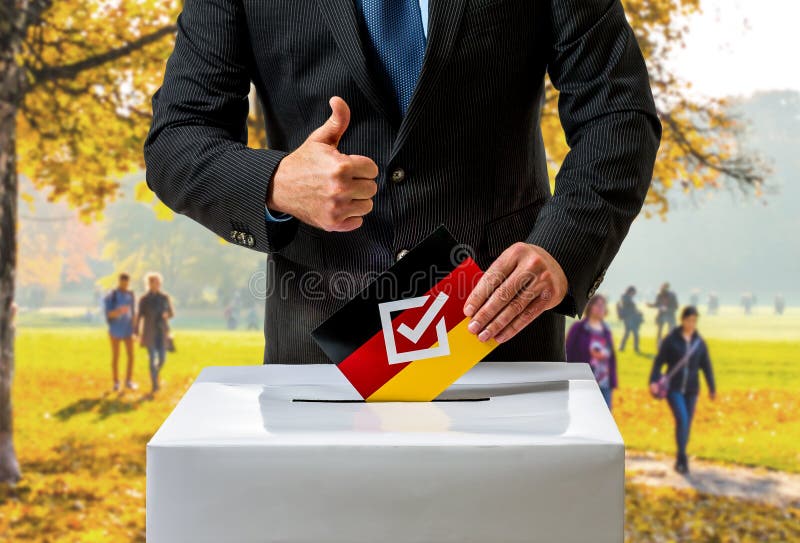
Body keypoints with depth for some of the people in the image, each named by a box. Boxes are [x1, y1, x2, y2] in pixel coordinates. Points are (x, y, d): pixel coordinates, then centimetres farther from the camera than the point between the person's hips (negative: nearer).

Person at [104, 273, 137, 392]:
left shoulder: (131, 295, 3)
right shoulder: (111, 296, -10)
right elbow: (107, 314, -14)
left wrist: (135, 330, 9)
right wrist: (118, 311, -34)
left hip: (128, 330, 3)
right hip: (115, 330, -3)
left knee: (131, 356, -1)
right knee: (115, 356, 2)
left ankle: (129, 381, 10)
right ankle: (116, 382, 11)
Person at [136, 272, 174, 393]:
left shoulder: (165, 297, 2)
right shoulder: (144, 299, -5)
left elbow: (172, 313, 8)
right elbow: (140, 317, -2)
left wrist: (167, 314, -16)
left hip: (162, 332, 3)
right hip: (149, 333, -3)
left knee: (162, 359, 1)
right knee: (153, 359, -6)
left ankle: (155, 374, 32)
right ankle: (155, 385, 3)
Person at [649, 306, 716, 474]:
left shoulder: (699, 343, 5)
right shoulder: (671, 340, -4)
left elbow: (706, 366, 11)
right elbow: (659, 361, -3)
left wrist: (712, 388, 11)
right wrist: (654, 381, -12)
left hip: (691, 390, 3)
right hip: (673, 388, -3)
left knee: (687, 424, 5)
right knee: (682, 419, -18)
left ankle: (680, 461, 17)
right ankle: (682, 458, -17)